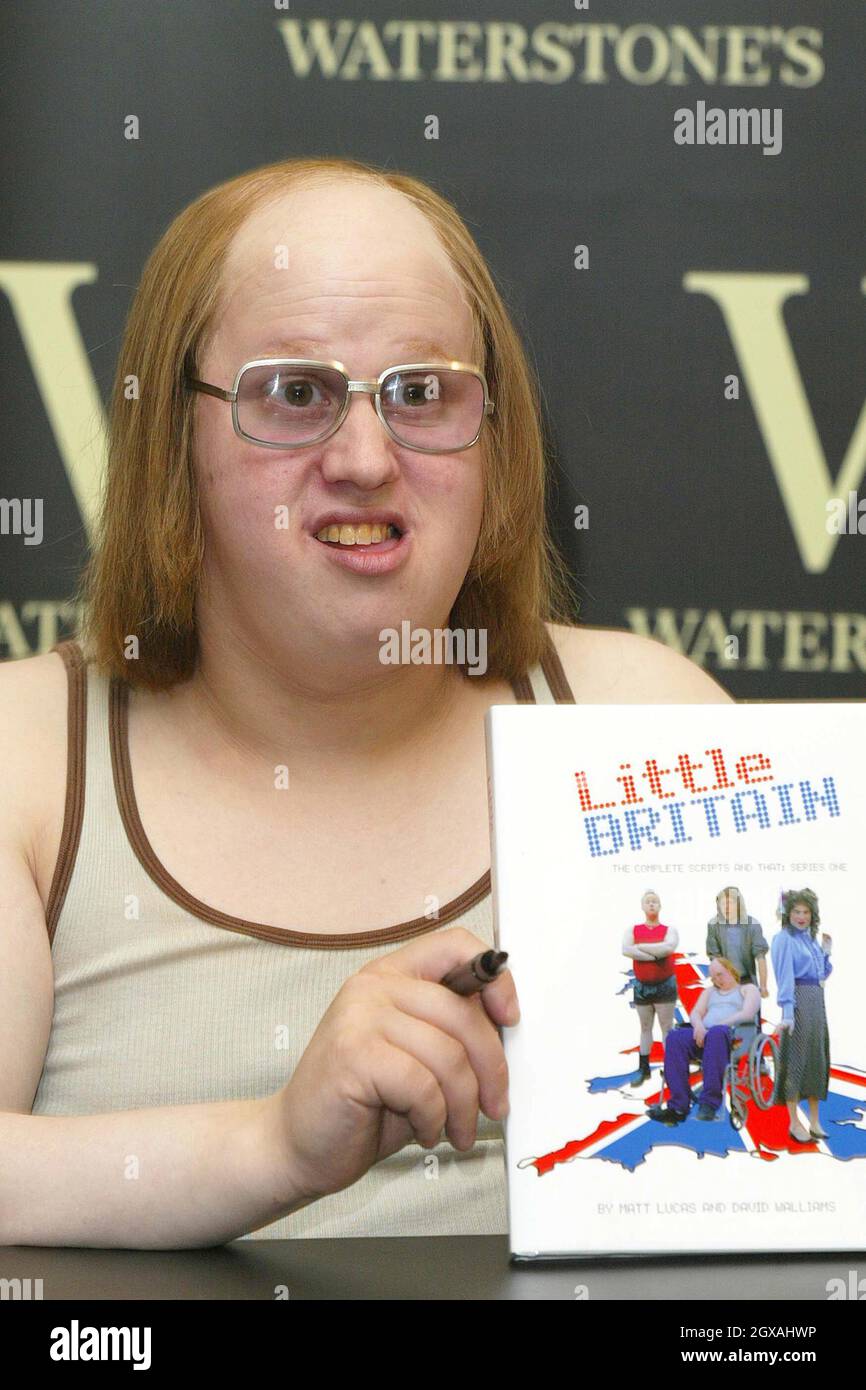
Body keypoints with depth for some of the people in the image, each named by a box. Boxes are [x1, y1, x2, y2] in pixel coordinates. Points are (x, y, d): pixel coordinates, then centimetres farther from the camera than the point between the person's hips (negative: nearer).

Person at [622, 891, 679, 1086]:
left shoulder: (669, 930, -1)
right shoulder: (633, 930, 3)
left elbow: (669, 947, -23)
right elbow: (626, 950, -15)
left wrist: (641, 947, -15)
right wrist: (654, 954, -19)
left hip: (665, 985, -2)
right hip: (642, 986, 2)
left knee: (666, 1027, -3)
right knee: (645, 1027, 8)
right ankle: (643, 1069, 9)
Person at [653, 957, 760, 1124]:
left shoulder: (748, 989, 20)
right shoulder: (709, 992, 35)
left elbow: (747, 1014, 1)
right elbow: (696, 1013, 19)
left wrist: (719, 1025, -11)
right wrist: (699, 1025, -6)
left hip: (733, 1035, -5)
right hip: (704, 1035, 5)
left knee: (716, 1033, -42)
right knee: (675, 1037, -28)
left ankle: (709, 1103, -47)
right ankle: (678, 1107, -39)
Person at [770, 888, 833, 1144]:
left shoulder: (811, 938, 14)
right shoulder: (784, 939, -7)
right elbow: (785, 977, -15)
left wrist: (826, 952, 8)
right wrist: (787, 1012, -22)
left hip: (818, 1002, 8)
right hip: (798, 1001, -8)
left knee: (817, 1057, 9)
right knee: (795, 1057, -5)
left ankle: (814, 1121, 15)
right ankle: (794, 1123, -1)